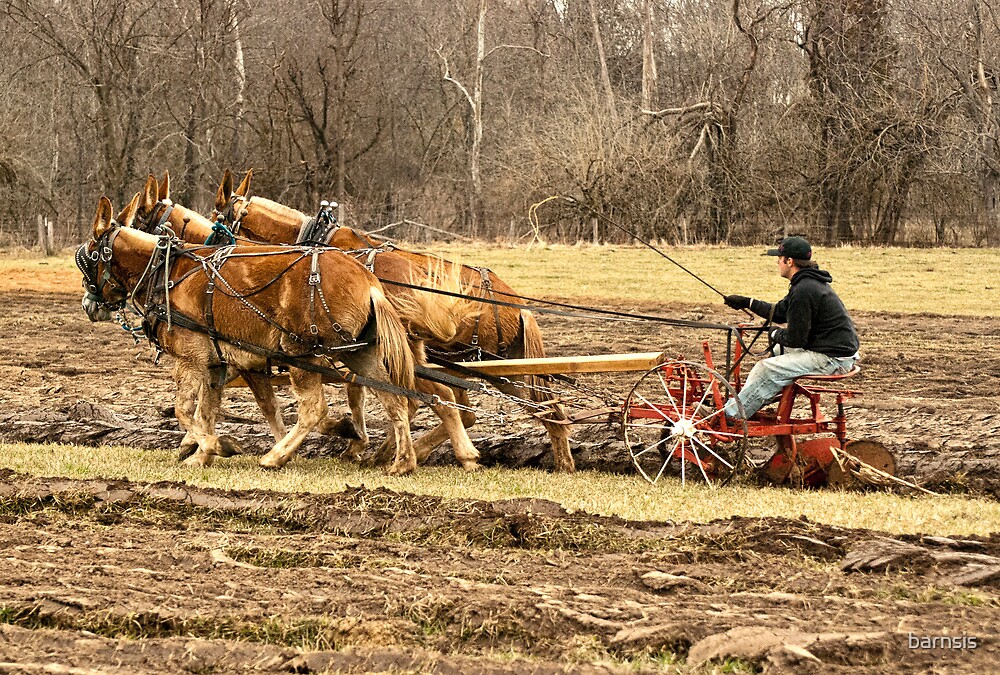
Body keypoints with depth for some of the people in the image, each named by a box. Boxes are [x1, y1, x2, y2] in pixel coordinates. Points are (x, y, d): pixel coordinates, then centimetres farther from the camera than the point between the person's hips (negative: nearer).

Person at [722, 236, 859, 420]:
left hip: (833, 359, -11)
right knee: (775, 350, 25)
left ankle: (730, 415, -7)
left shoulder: (803, 291, -21)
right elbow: (780, 312, 25)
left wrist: (775, 334, 3)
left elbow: (795, 339, -18)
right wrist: (748, 303, 27)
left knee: (766, 369, -14)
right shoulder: (807, 283, 13)